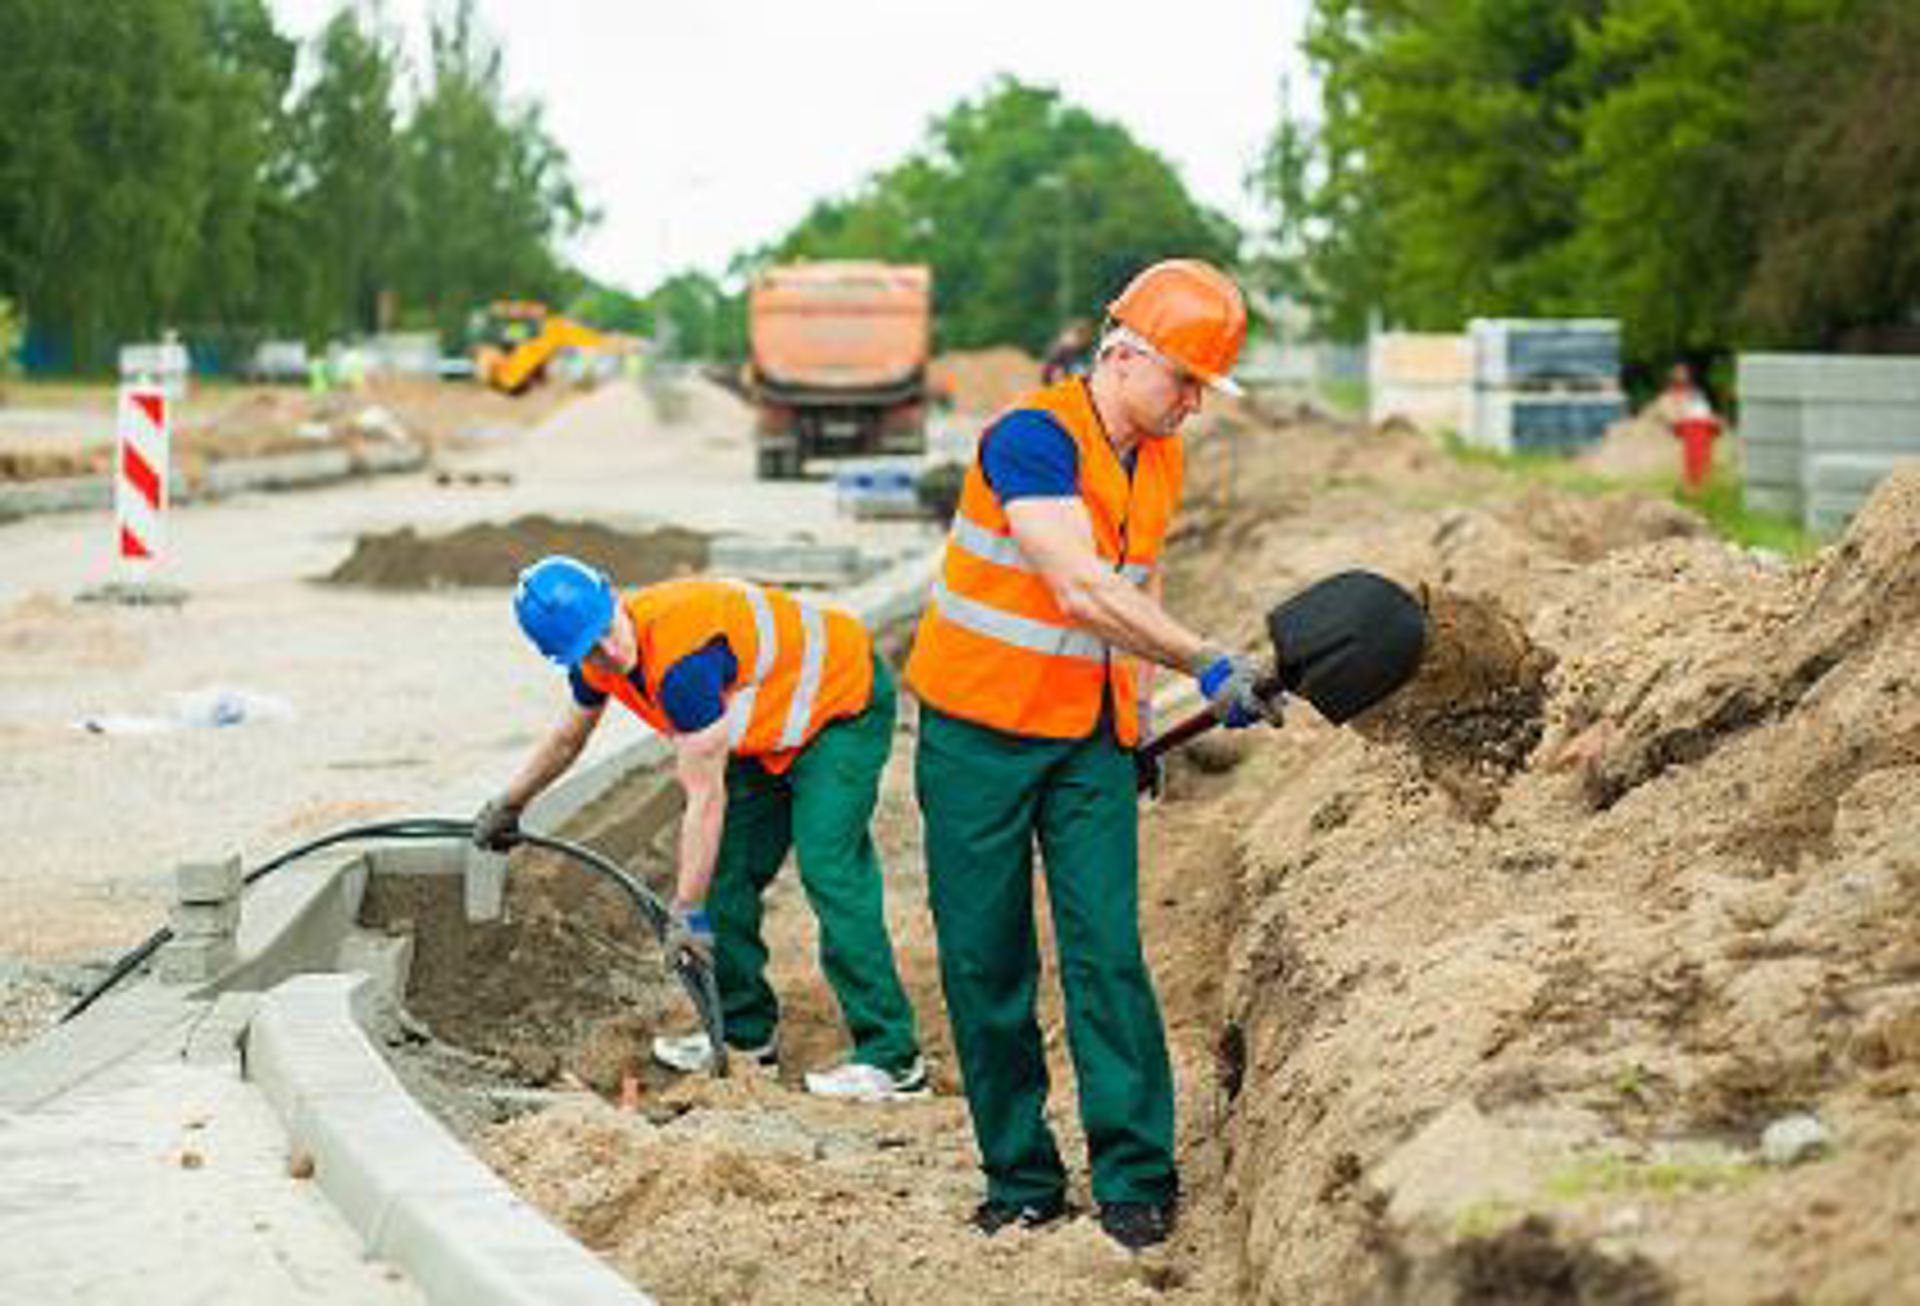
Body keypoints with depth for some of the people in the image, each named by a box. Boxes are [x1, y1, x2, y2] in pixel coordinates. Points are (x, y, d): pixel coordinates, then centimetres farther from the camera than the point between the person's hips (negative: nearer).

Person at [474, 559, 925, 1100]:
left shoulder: (684, 658, -36)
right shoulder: (597, 659, -8)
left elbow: (706, 798, -30)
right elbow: (569, 737, 16)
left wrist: (686, 913, -23)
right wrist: (508, 805, 28)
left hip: (845, 704, -9)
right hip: (771, 729, 9)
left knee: (827, 868, -20)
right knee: (727, 867, 5)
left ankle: (892, 1059, -20)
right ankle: (746, 1031, 19)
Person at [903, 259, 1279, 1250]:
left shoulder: (1158, 461, 7)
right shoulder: (1033, 437, -18)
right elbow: (1083, 593, -28)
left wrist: (1138, 716, 19)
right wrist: (1212, 667, -30)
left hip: (1090, 741, 5)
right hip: (980, 732, -5)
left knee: (1107, 952, -5)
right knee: (985, 962, 1)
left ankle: (1135, 1176, -2)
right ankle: (1020, 1179, 11)